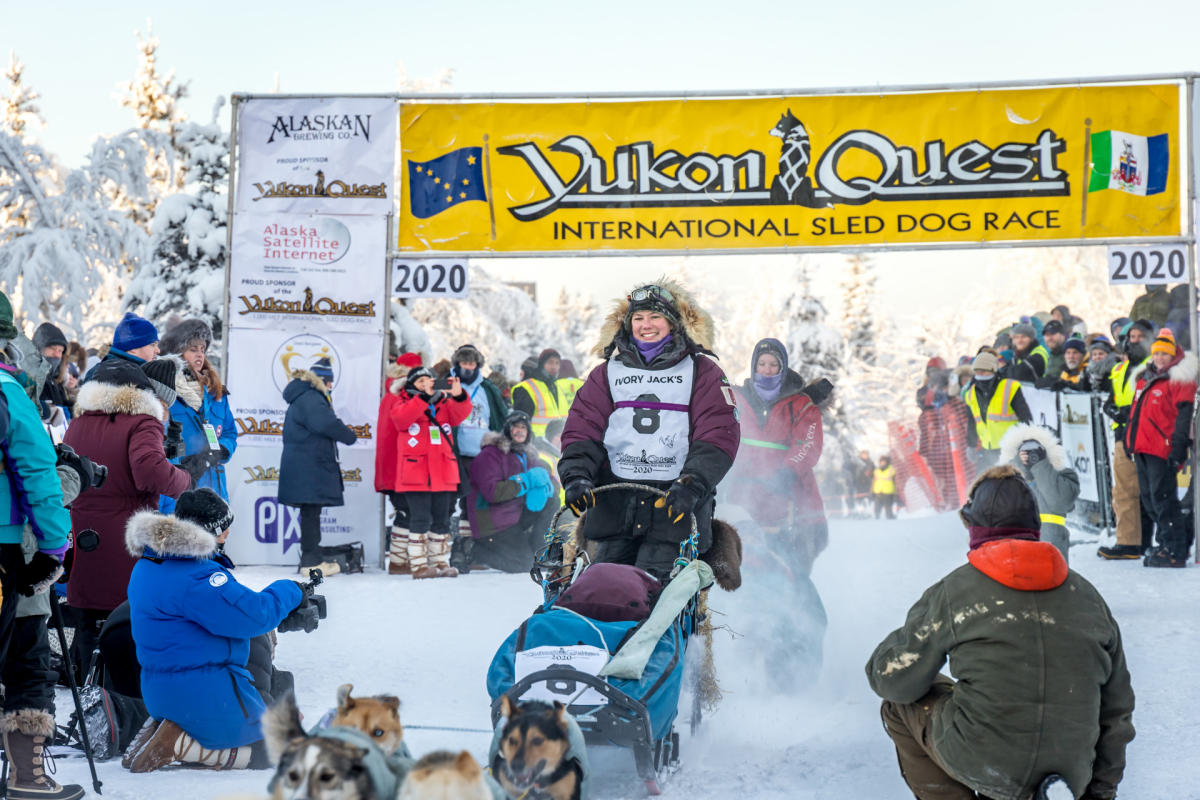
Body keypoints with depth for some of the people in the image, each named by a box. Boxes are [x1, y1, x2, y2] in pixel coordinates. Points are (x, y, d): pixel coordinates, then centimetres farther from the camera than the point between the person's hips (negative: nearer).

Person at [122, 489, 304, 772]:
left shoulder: (147, 565, 8)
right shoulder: (194, 576, -23)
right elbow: (255, 615, -21)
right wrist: (291, 590, -4)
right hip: (202, 694, -10)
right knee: (269, 751, 5)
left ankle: (160, 730, 6)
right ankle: (177, 744, -9)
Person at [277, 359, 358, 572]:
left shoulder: (301, 398, 22)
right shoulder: (311, 399, -13)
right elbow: (326, 423, -25)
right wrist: (350, 437, -11)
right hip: (308, 468, -10)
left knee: (311, 514, 12)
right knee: (311, 513, -7)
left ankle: (312, 558, 17)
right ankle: (311, 561, -5)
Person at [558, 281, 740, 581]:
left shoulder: (701, 371, 9)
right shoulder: (608, 373, 17)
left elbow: (718, 436, -1)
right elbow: (582, 430, 11)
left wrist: (691, 486, -15)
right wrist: (576, 475, -8)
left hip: (675, 504, -3)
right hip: (614, 504, 3)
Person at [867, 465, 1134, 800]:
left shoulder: (953, 591, -4)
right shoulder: (1086, 595, 8)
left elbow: (892, 679, 2)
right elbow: (1116, 706, 14)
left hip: (980, 768, -5)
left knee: (900, 704, 20)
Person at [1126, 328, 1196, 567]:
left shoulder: (1180, 380, -6)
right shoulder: (1145, 379, 18)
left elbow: (1184, 417, -13)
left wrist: (1178, 449, -19)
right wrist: (1130, 440, 23)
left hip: (1162, 449, -9)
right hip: (1142, 448, 9)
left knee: (1163, 498, -9)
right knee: (1149, 499, 12)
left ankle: (1175, 550, -5)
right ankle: (1168, 544, 21)